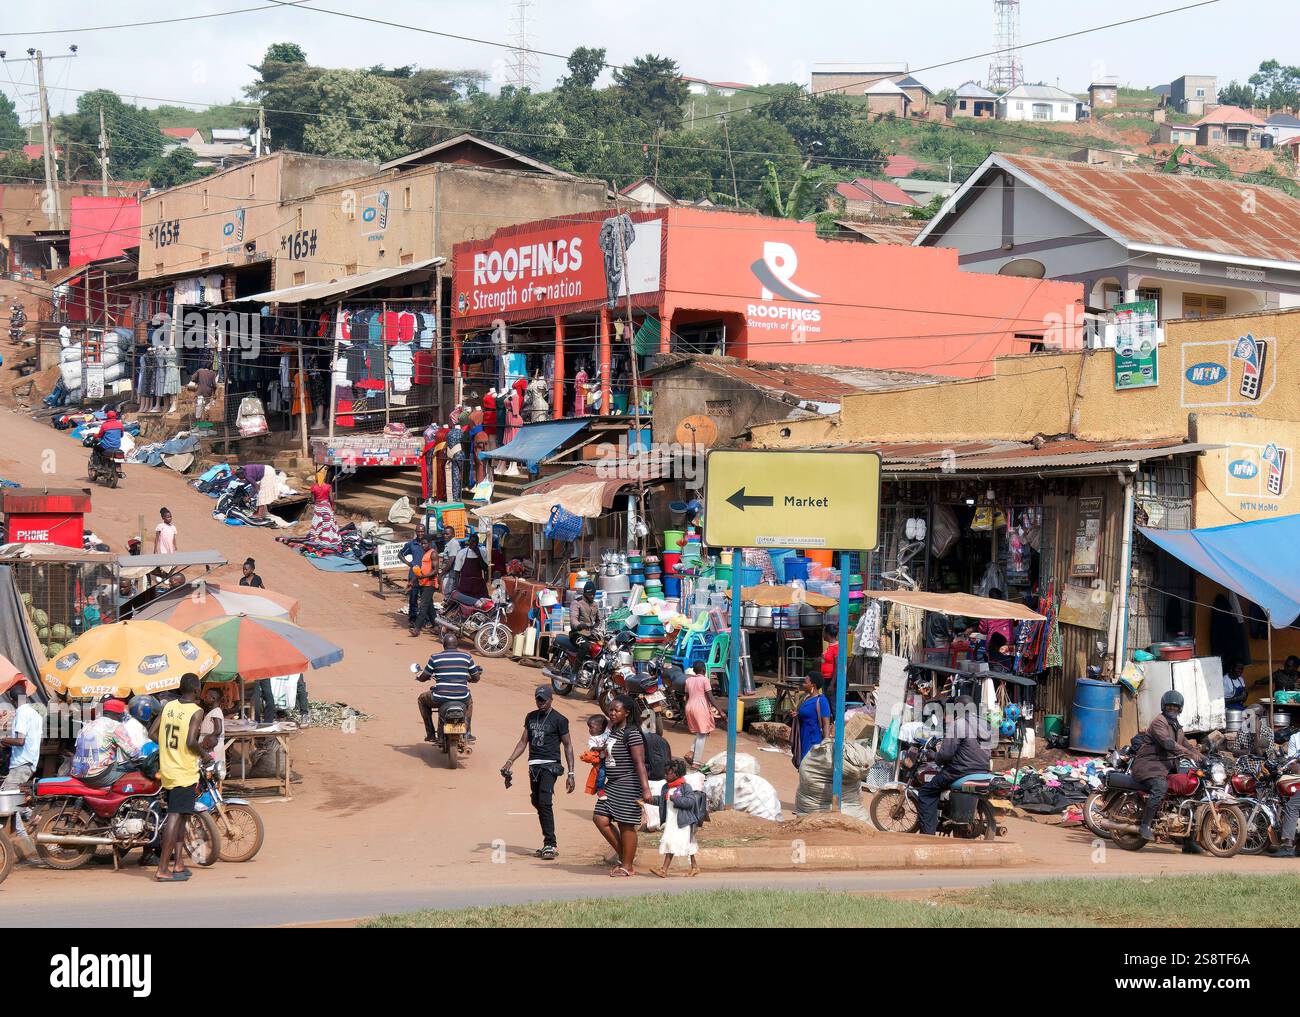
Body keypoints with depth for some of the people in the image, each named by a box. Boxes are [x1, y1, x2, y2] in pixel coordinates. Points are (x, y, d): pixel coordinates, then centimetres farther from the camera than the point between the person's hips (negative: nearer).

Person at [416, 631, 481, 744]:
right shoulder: (467, 657, 4)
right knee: (469, 701, 39)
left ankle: (430, 734, 26)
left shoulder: (435, 658, 0)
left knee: (422, 699, 30)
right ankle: (467, 733, 31)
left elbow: (423, 678, 8)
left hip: (440, 699, -2)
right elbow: (476, 678, 11)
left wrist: (418, 677, 34)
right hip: (462, 698, 2)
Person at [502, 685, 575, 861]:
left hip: (550, 765, -6)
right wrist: (510, 761, 5)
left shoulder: (559, 720, -2)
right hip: (533, 765, 7)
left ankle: (550, 844, -19)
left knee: (545, 801, -19)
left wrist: (571, 773, -6)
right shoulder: (531, 717, 15)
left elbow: (567, 746, -1)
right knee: (537, 802, 7)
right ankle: (549, 843, 16)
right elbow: (523, 741, 18)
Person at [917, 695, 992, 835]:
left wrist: (936, 757, 4)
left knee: (926, 793, 3)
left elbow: (946, 754, -18)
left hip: (962, 771, -8)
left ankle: (928, 833, -6)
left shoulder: (957, 724, -11)